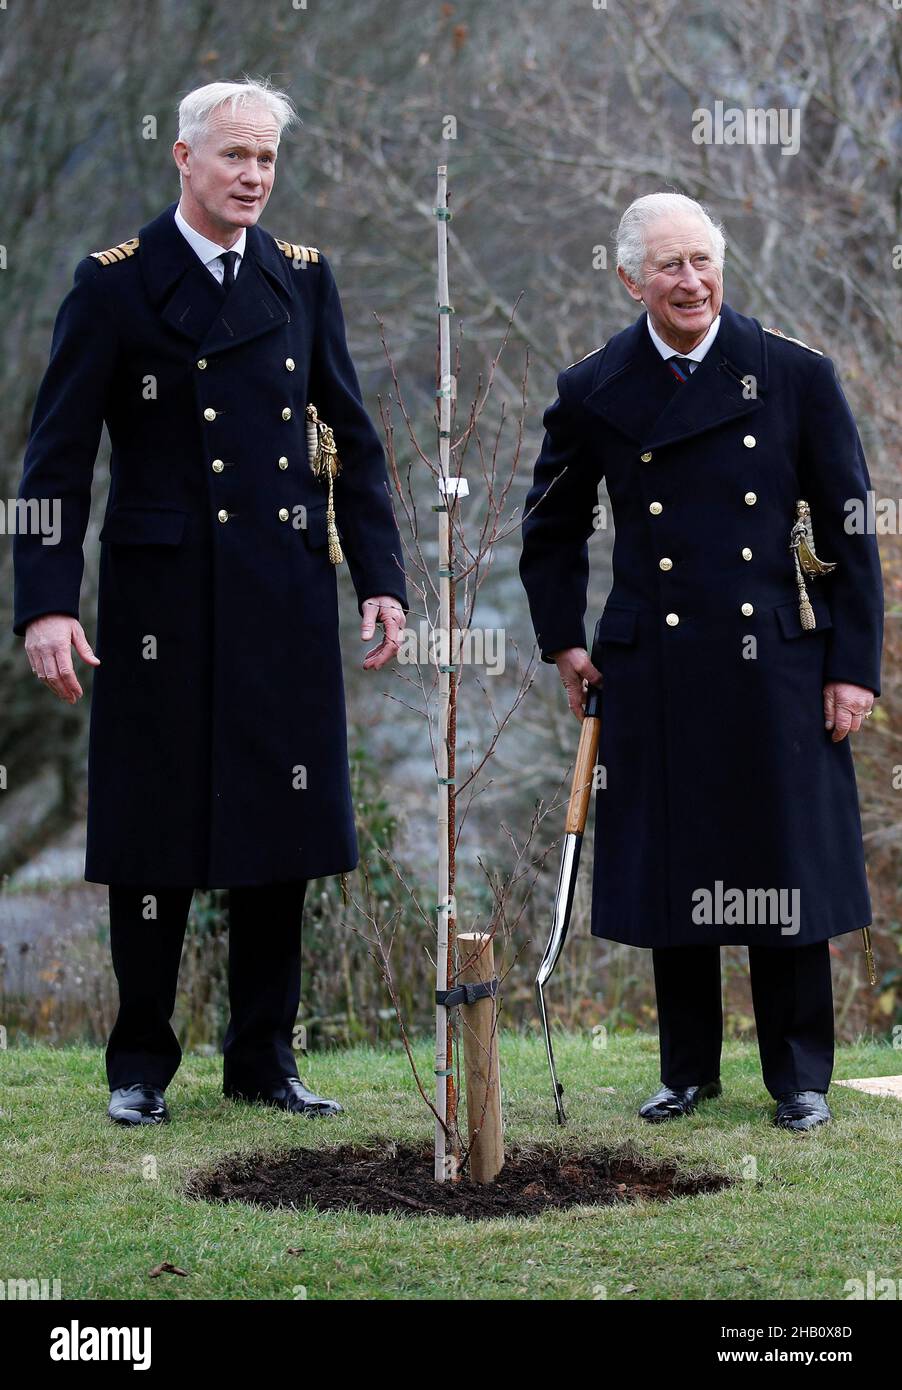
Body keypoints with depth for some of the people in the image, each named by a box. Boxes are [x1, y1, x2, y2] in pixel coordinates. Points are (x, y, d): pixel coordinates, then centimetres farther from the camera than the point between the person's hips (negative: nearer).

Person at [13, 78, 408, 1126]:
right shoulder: (114, 283, -4)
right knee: (156, 834, 3)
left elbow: (353, 438, 11)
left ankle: (263, 1057, 20)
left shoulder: (302, 278, 8)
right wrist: (46, 604, -16)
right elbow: (58, 455, -7)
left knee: (281, 834, 8)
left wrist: (380, 578, 3)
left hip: (287, 600, 4)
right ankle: (140, 1063, 16)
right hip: (163, 598, -4)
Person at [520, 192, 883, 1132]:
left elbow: (848, 532, 1)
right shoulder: (596, 393, 2)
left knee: (784, 868, 2)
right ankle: (688, 1071, 21)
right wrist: (563, 642, 9)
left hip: (772, 666, -1)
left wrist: (854, 665, -3)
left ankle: (799, 1077, 15)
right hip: (652, 675, 1)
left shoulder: (795, 376, -1)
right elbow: (551, 528, 17)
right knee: (669, 871, 7)